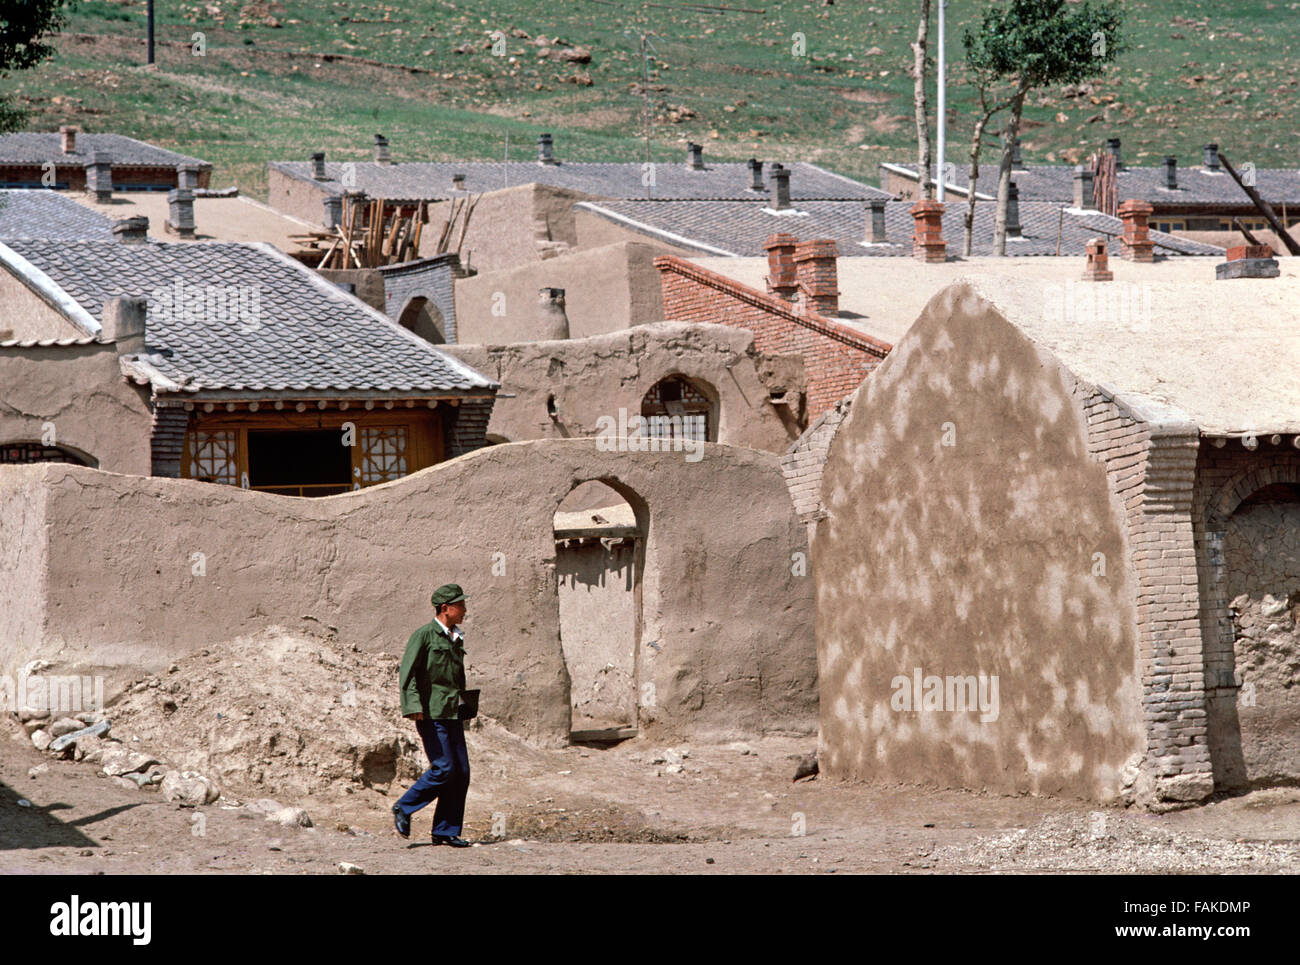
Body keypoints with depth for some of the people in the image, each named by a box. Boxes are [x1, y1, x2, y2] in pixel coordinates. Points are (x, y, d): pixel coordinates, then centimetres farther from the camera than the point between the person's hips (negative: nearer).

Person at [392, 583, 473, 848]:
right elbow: (407, 673, -12)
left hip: (452, 714, 8)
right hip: (431, 713, -8)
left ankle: (446, 832, 6)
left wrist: (464, 707, 23)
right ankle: (404, 808, 3)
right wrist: (414, 706, -21)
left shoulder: (456, 639, 17)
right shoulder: (424, 635, -7)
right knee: (444, 768, -14)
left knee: (462, 771, 1)